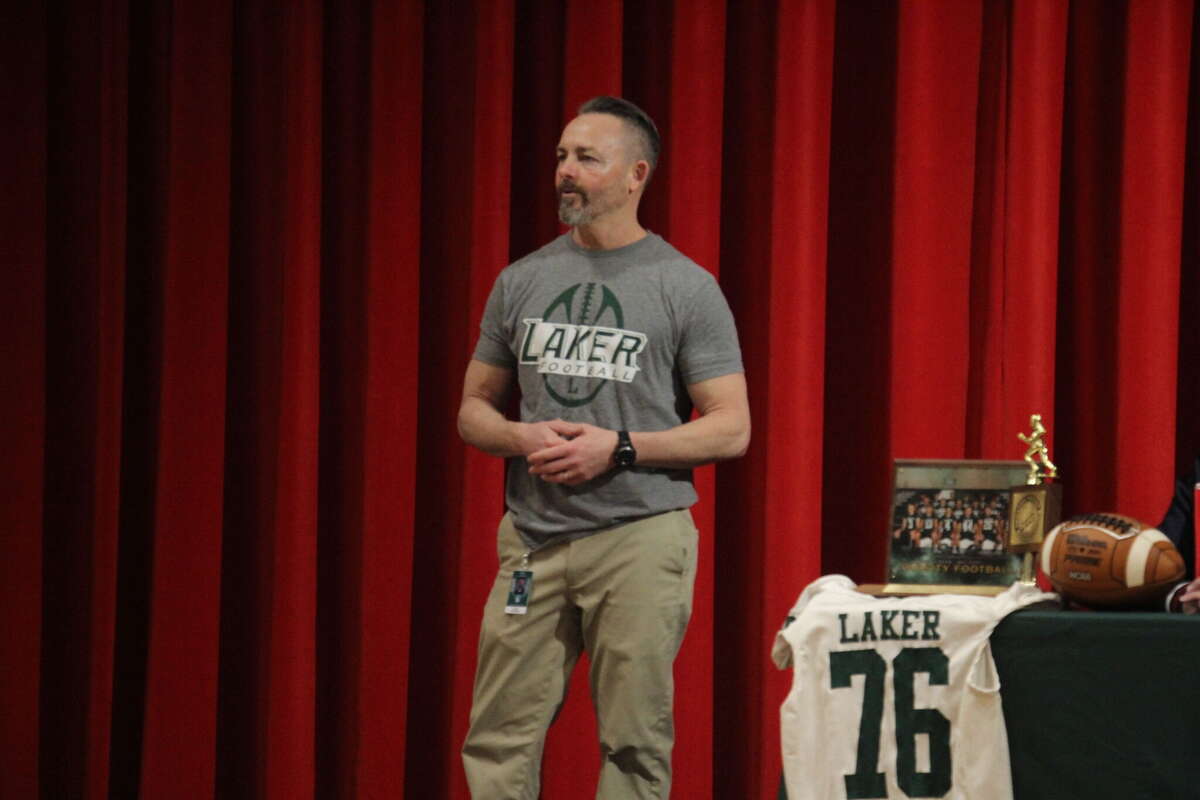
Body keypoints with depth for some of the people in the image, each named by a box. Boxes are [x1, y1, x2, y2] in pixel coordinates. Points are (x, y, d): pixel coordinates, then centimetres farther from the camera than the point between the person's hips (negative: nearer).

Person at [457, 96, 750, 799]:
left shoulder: (686, 288, -2)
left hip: (642, 536, -4)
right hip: (532, 535, 4)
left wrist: (619, 447, -14)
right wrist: (521, 438, -6)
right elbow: (474, 410, 17)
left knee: (634, 743, 1)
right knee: (500, 739, 1)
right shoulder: (522, 282, 11)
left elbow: (731, 430, -4)